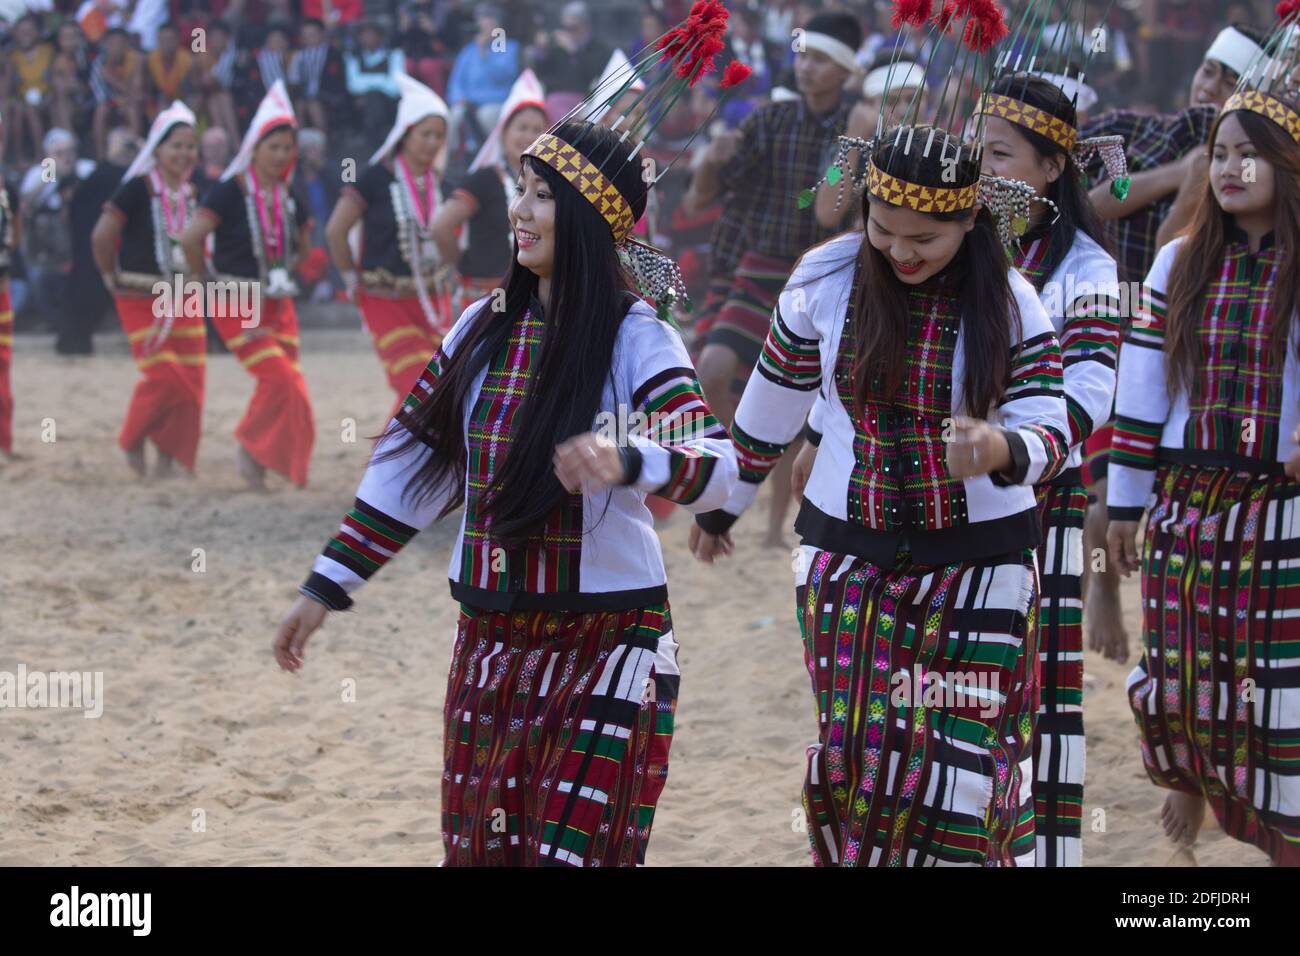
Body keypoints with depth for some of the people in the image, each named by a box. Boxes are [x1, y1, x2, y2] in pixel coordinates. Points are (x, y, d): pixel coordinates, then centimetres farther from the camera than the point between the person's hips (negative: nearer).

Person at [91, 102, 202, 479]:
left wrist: (192, 275, 14)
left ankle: (169, 458, 9)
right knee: (163, 376, -13)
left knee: (190, 380, -1)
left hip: (183, 302, 6)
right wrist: (113, 277, -5)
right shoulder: (138, 189, -11)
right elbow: (102, 235, -14)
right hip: (141, 302, -6)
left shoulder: (191, 193, 8)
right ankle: (133, 443, 11)